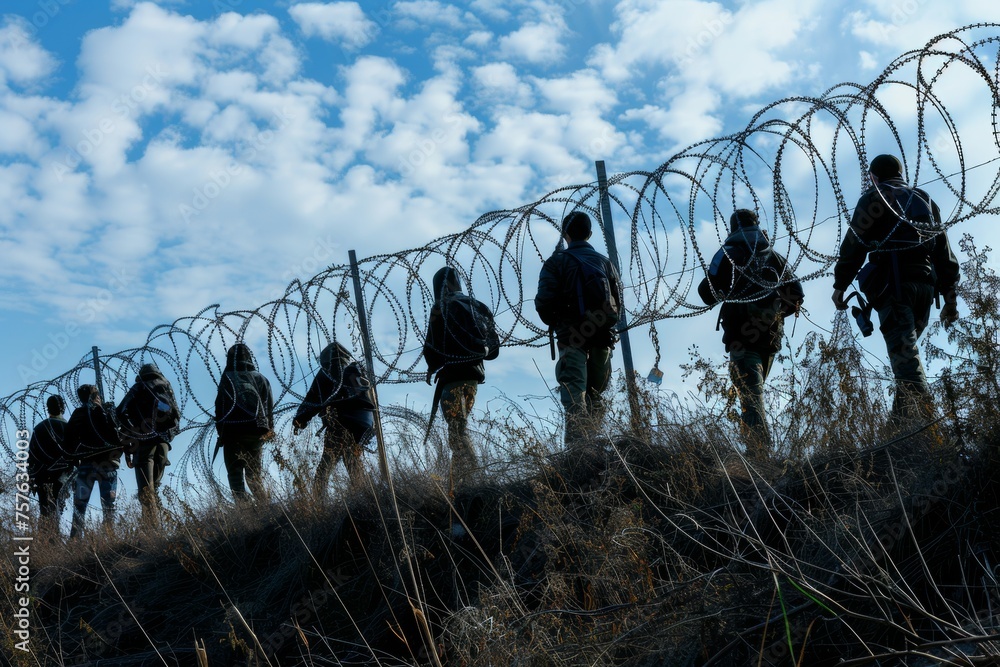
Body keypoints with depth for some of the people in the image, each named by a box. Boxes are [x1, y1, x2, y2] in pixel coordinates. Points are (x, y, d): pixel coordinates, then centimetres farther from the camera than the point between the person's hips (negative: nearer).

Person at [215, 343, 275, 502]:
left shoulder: (227, 378, 1)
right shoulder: (260, 379, 11)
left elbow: (220, 406, -2)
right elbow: (270, 407, 9)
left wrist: (220, 431, 3)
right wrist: (268, 429, 13)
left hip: (233, 431, -3)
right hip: (257, 432, 3)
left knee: (235, 474, 1)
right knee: (254, 474, 14)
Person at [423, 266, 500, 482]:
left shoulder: (442, 308, -6)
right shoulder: (478, 307, 13)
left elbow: (431, 347, -7)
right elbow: (493, 348, 13)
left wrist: (433, 368, 10)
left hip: (452, 377, -7)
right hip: (474, 374, 7)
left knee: (457, 431, -8)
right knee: (460, 427, 16)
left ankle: (472, 476, -20)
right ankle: (461, 478, 17)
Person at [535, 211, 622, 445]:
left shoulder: (557, 261, 1)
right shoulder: (605, 262, 15)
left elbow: (544, 300, -8)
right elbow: (618, 300, 12)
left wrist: (553, 323, 11)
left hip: (572, 338, -4)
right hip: (603, 337, 4)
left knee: (574, 395, -11)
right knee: (596, 395, 16)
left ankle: (577, 445, -25)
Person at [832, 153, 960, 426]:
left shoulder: (875, 197, 7)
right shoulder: (926, 201, 25)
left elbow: (854, 244, -3)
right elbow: (945, 253, 20)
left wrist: (840, 285, 1)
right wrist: (950, 297, 19)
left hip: (893, 283, -6)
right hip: (925, 284, 6)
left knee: (903, 353, -17)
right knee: (906, 348, 13)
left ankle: (923, 416, -31)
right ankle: (900, 420, 8)